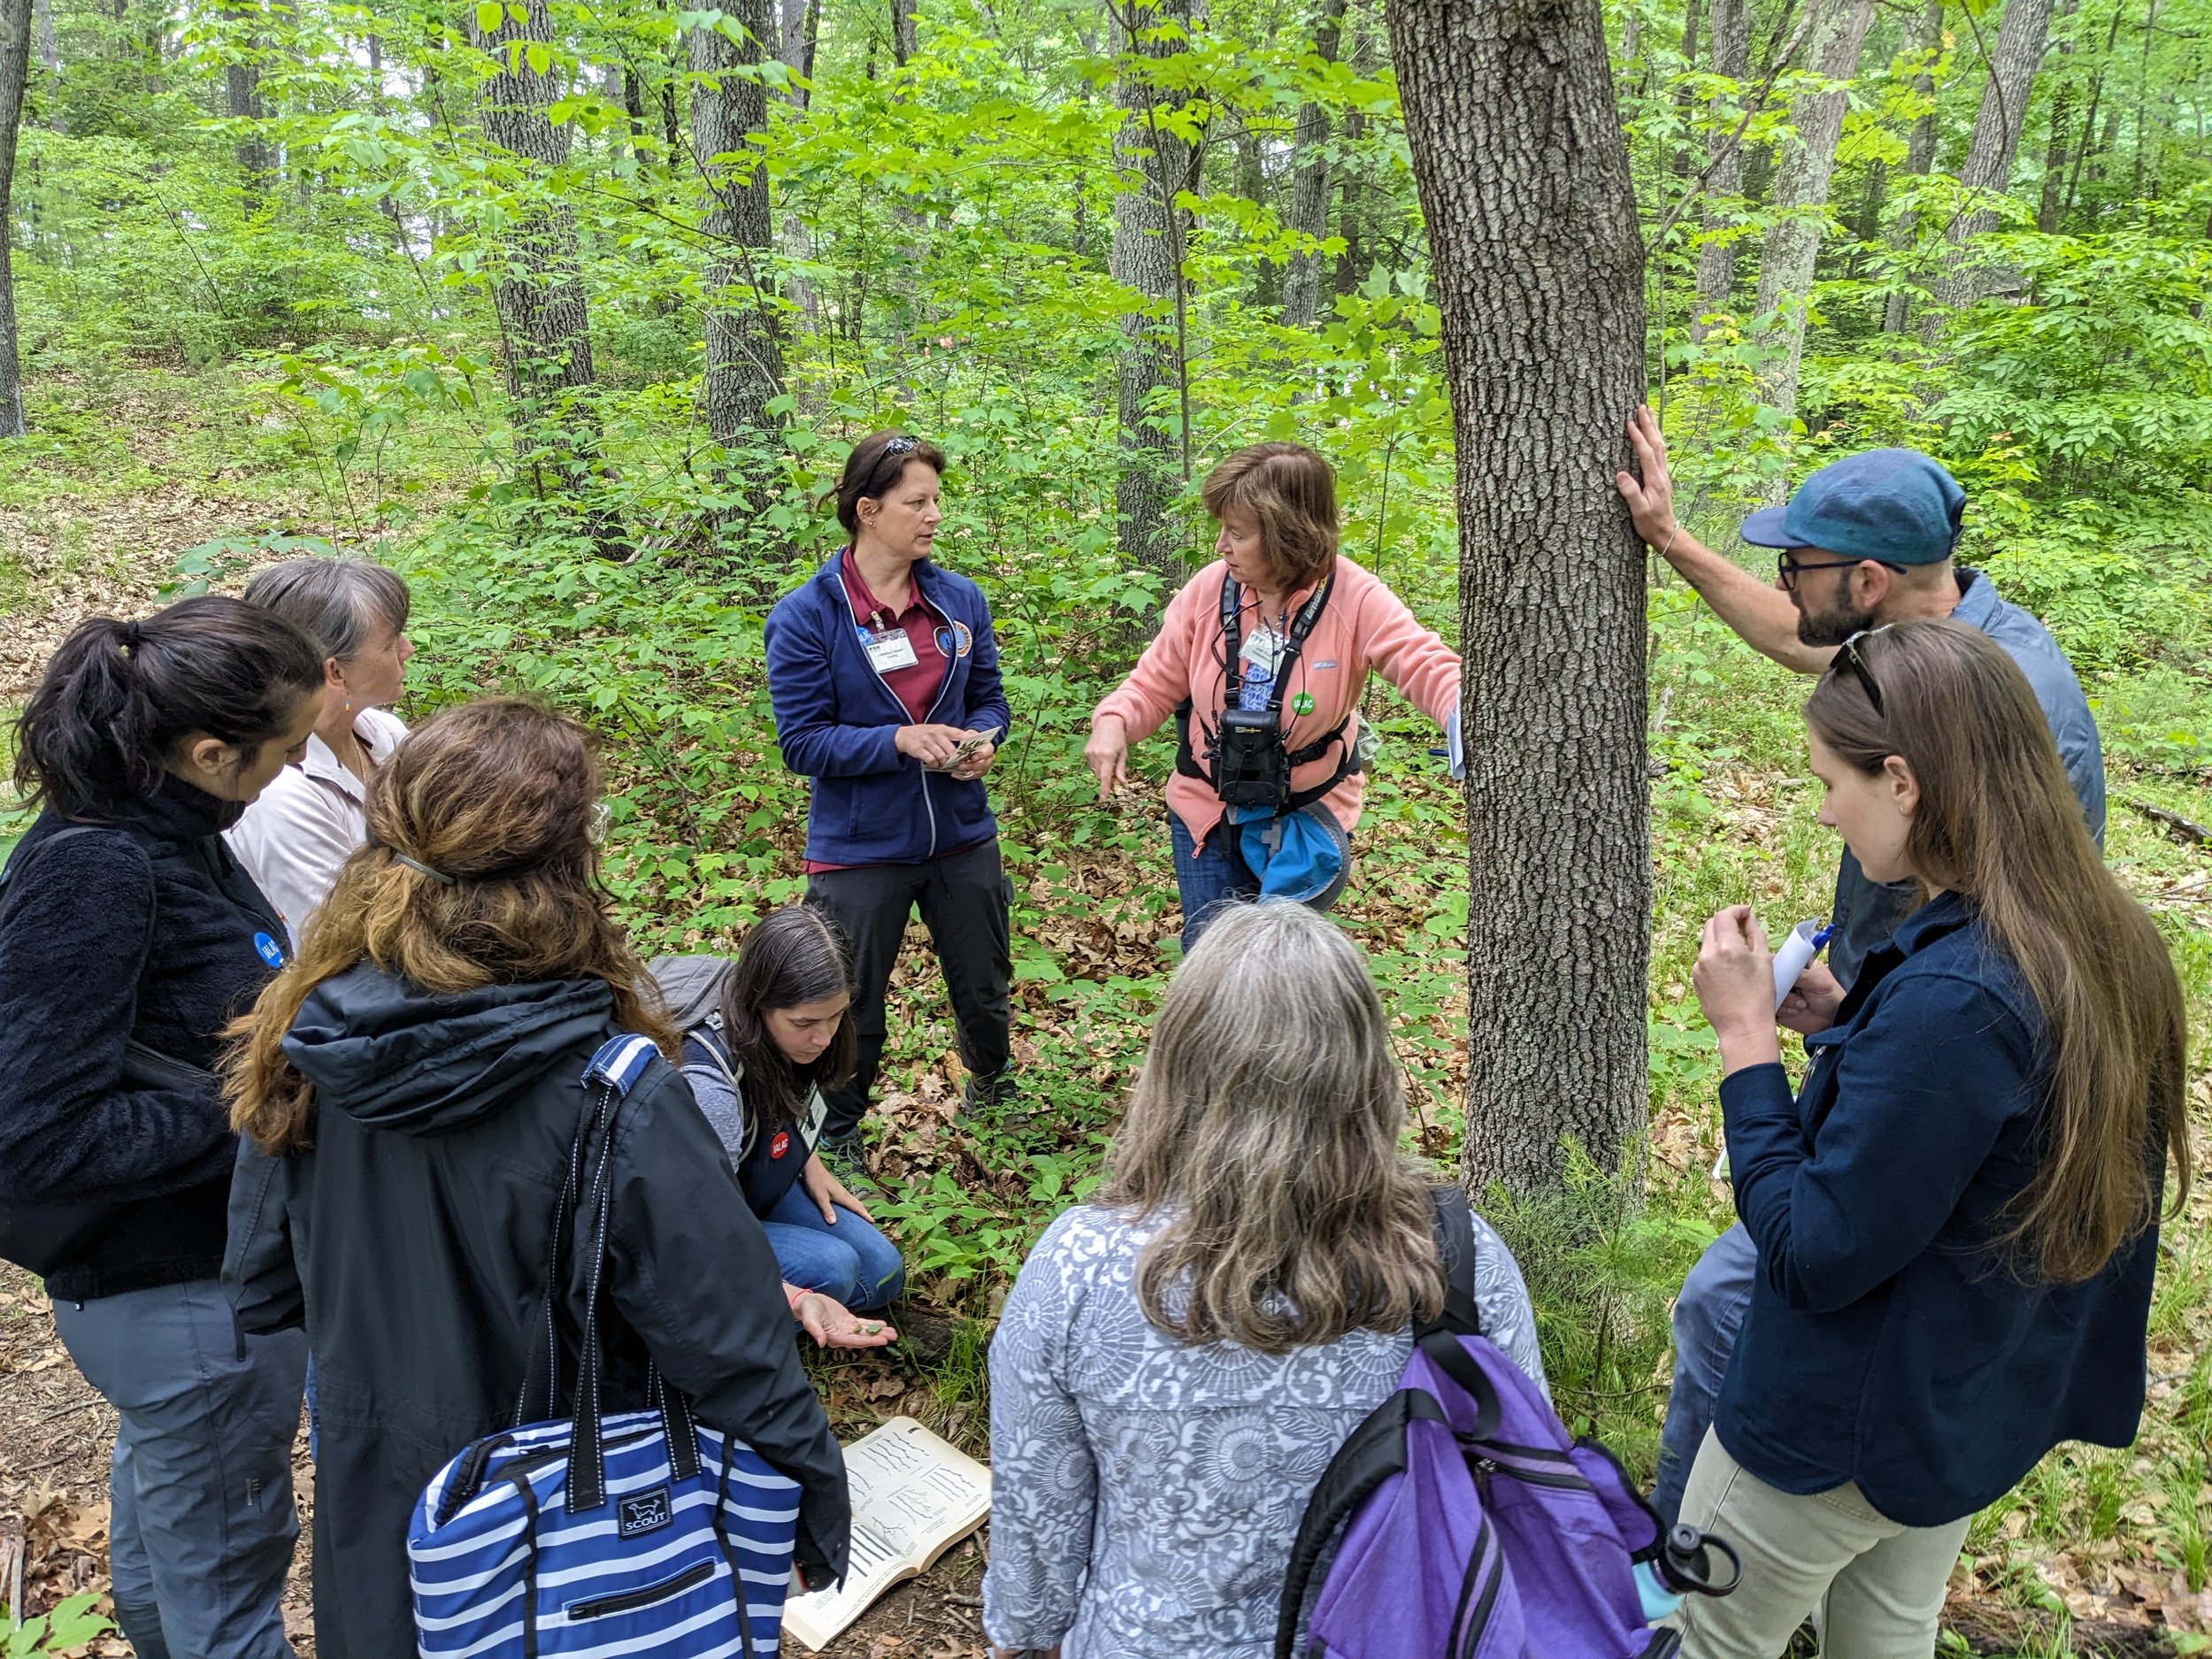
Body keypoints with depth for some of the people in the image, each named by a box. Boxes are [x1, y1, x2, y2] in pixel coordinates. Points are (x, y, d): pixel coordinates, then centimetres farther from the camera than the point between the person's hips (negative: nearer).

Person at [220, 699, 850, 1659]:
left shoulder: (305, 1051, -17)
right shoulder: (613, 1097, -33)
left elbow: (262, 1291, -1)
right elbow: (729, 1343, -25)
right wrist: (818, 1511, -9)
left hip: (378, 1505, 4)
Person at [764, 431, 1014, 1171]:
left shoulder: (960, 599, -1)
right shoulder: (806, 615, -13)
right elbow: (801, 741, -14)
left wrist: (982, 740, -14)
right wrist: (900, 740, -26)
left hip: (962, 836, 4)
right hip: (859, 850, -4)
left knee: (986, 990, 21)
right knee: (852, 1014, 10)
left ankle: (992, 1089, 51)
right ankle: (838, 1143, 34)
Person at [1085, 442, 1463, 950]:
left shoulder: (1355, 601, -18)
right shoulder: (1208, 590, -12)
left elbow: (1428, 666, -27)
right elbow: (1156, 683, -3)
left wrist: (1463, 714, -49)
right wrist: (1114, 721, -24)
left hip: (1308, 813, -2)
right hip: (1206, 808, 2)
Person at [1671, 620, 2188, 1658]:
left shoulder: (1950, 997, -35)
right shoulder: (2107, 948, -7)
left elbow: (1814, 1257, -27)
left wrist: (1746, 1034, -23)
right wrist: (1847, 1020, 0)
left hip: (1847, 1429, -8)